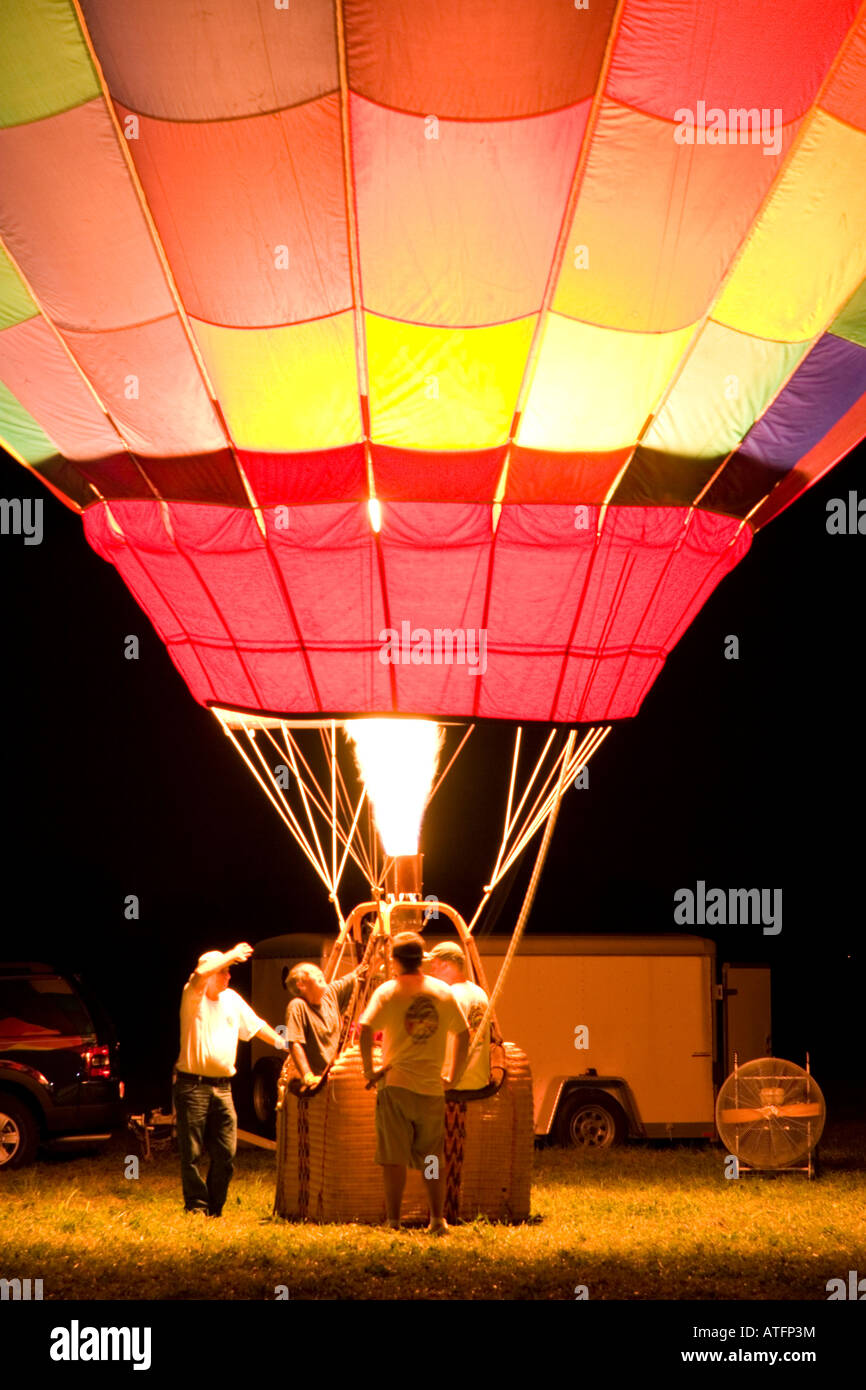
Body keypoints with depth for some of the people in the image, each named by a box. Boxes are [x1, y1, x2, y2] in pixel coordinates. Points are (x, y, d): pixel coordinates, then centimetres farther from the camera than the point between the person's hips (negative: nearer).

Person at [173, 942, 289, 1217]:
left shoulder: (232, 999, 15)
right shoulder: (194, 997, -4)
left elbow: (256, 1025, 28)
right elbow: (200, 974, -26)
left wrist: (283, 1044, 25)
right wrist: (232, 955, -18)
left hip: (222, 1087, 6)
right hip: (193, 1085, -6)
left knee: (226, 1153, 2)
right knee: (192, 1153, -3)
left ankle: (215, 1209, 12)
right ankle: (196, 1207, 4)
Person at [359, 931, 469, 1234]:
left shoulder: (388, 991, -5)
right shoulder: (443, 991, 5)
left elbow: (365, 1029, -17)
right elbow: (464, 1034, 10)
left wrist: (369, 1069, -7)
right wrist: (453, 1075, 18)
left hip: (395, 1084, -3)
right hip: (432, 1087, 3)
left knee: (393, 1159, 1)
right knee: (433, 1158, 12)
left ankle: (393, 1221, 1)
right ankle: (437, 1220, 12)